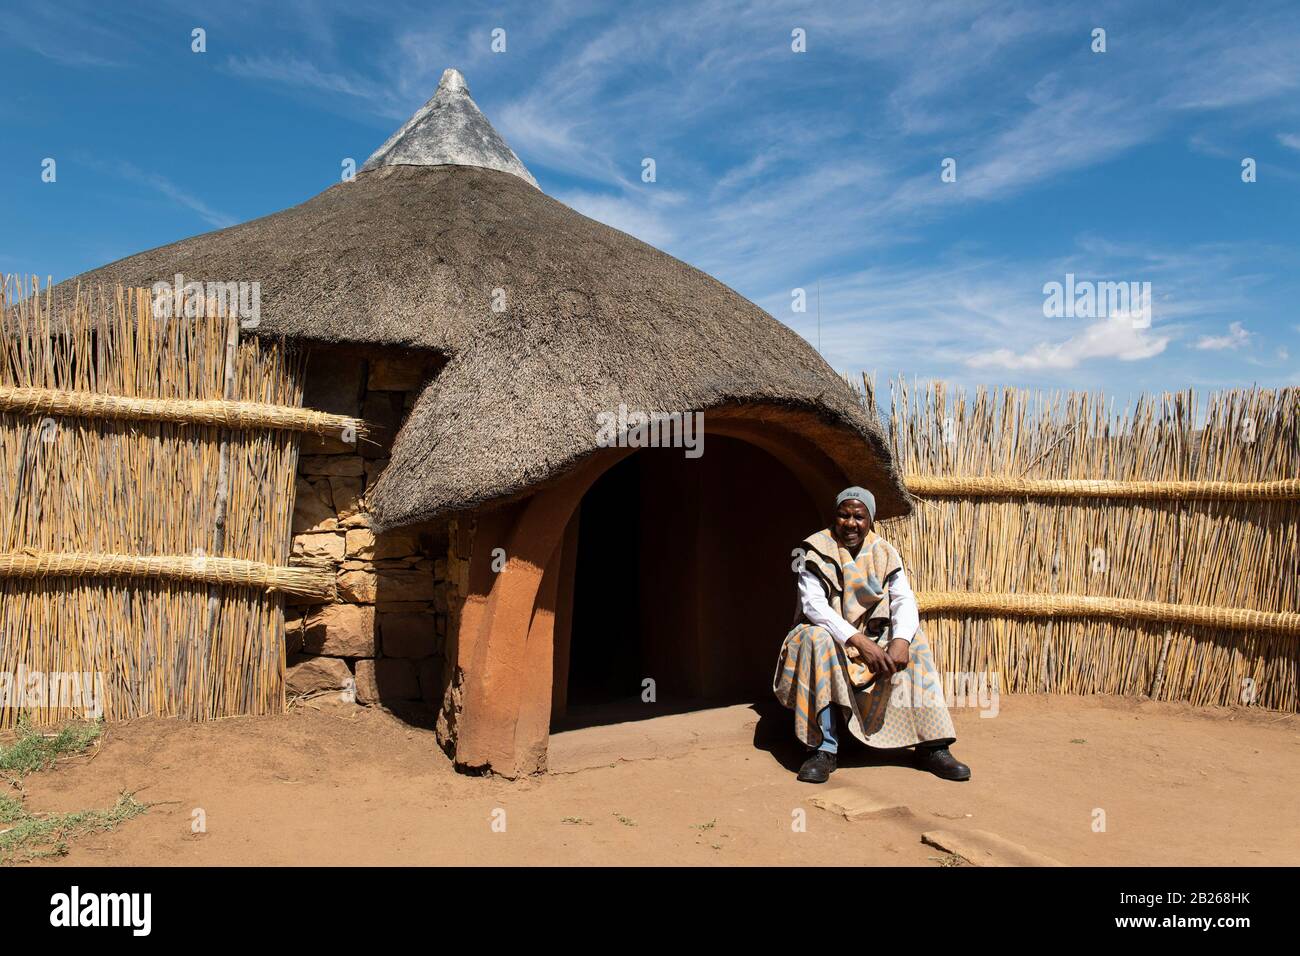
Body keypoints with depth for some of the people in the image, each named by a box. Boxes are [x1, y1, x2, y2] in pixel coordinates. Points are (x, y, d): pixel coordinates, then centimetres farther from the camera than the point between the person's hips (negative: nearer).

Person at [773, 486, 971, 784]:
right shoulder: (815, 550, -11)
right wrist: (857, 640, -36)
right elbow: (813, 603, -23)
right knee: (817, 638, -35)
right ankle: (824, 749, -35)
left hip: (872, 637, 4)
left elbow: (904, 600, -11)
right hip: (827, 632, -3)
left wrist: (900, 640, -33)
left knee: (916, 641, -19)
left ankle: (932, 746, -18)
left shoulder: (884, 553, 0)